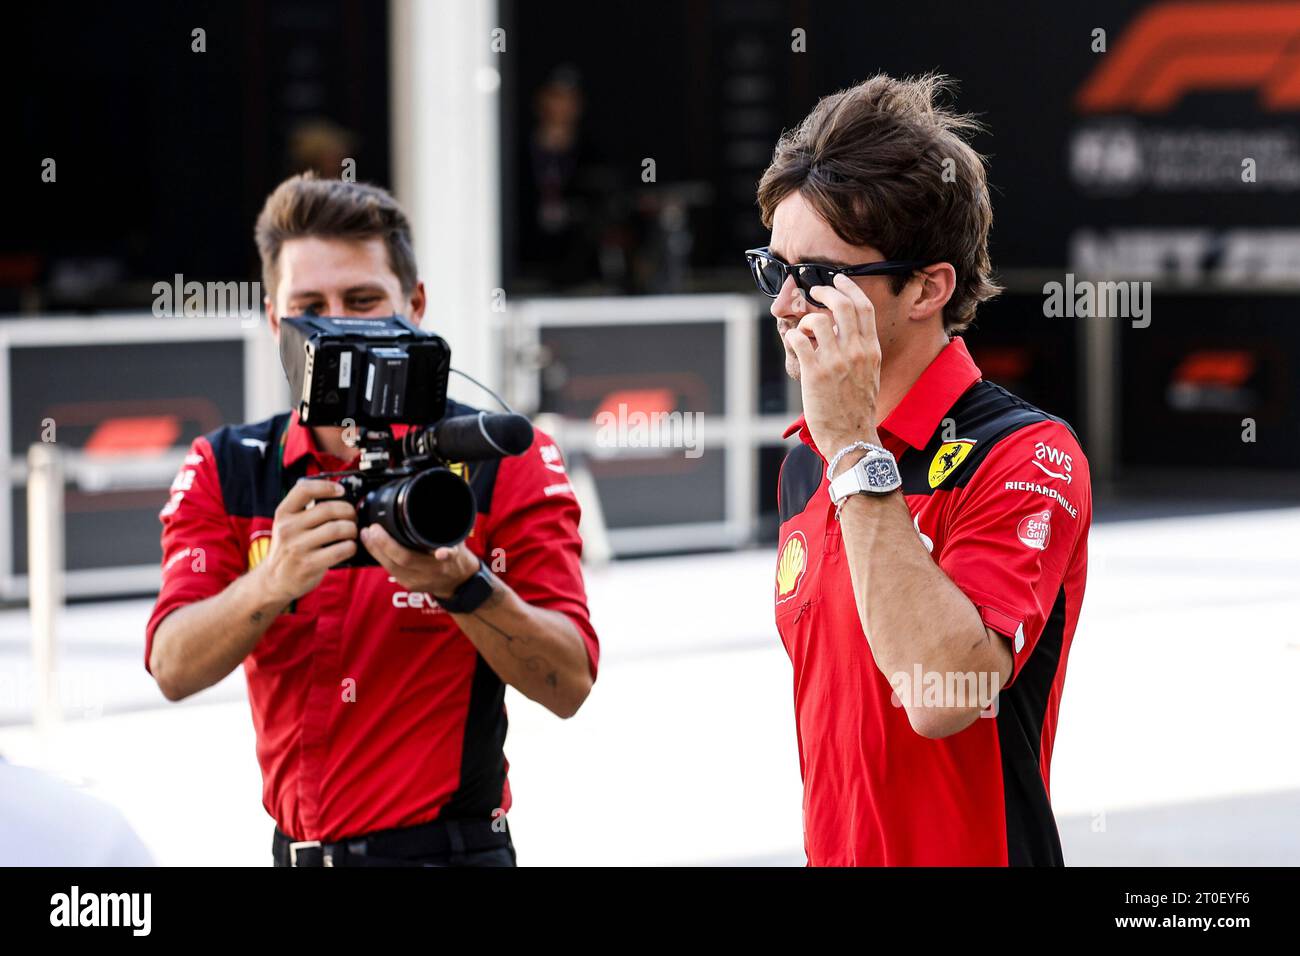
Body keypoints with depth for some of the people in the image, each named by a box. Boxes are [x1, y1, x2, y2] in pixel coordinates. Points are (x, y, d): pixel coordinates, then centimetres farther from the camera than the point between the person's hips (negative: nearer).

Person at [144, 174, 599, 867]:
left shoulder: (505, 461, -3)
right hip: (295, 852, 3)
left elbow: (569, 684, -11)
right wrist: (274, 582, -27)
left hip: (451, 849, -2)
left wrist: (461, 583, -27)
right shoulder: (223, 473, 4)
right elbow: (174, 669, -9)